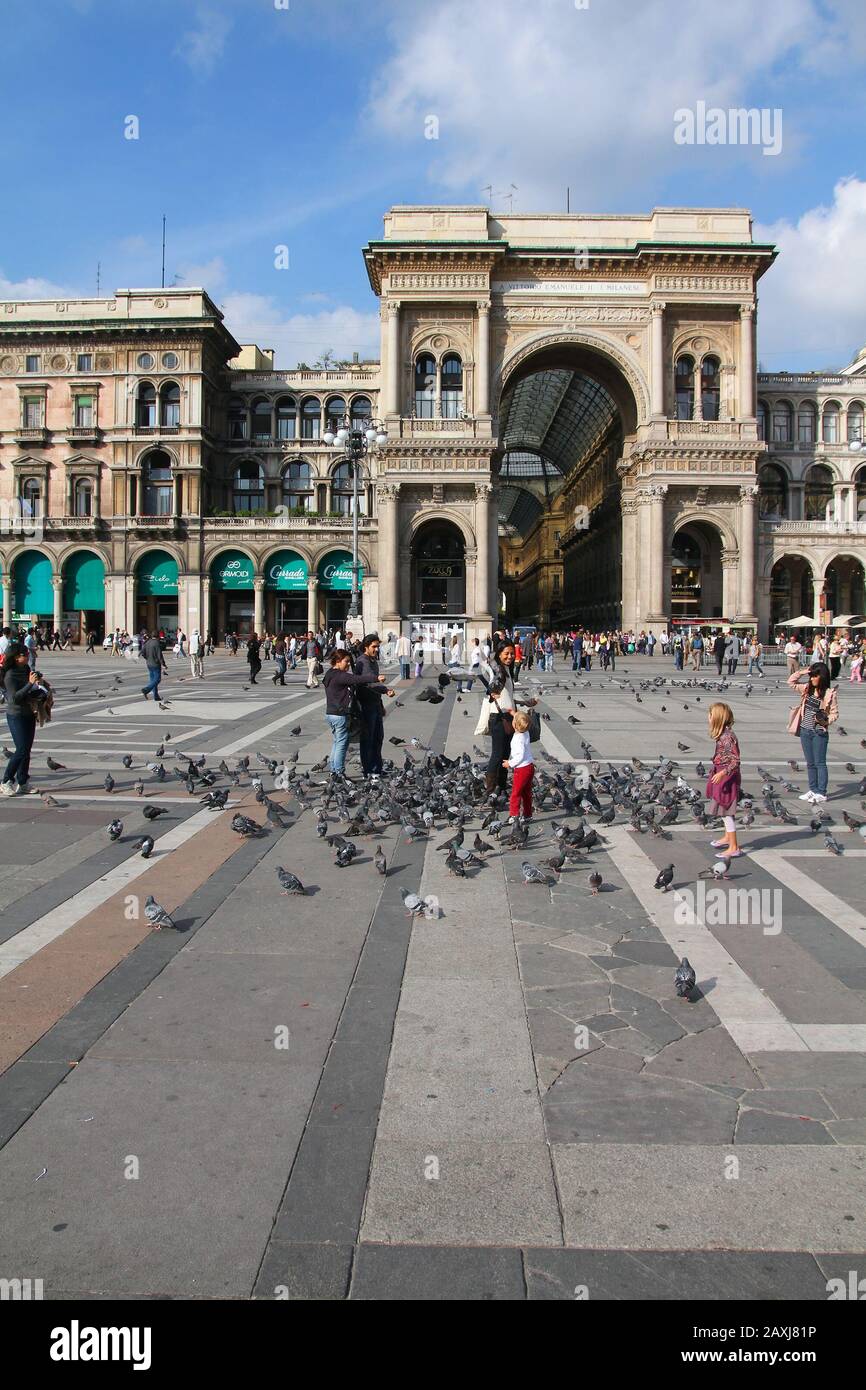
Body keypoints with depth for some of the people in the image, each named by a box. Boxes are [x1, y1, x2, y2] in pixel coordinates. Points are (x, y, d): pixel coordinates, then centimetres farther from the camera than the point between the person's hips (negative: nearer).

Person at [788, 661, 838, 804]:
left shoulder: (830, 693, -11)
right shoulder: (807, 688, 4)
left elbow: (834, 714, -7)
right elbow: (791, 682, 15)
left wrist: (825, 721, -24)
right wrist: (801, 673, 2)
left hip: (819, 733, -6)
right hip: (805, 731, 6)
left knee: (820, 763, 0)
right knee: (810, 763, 14)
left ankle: (821, 793, 7)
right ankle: (813, 790, 24)